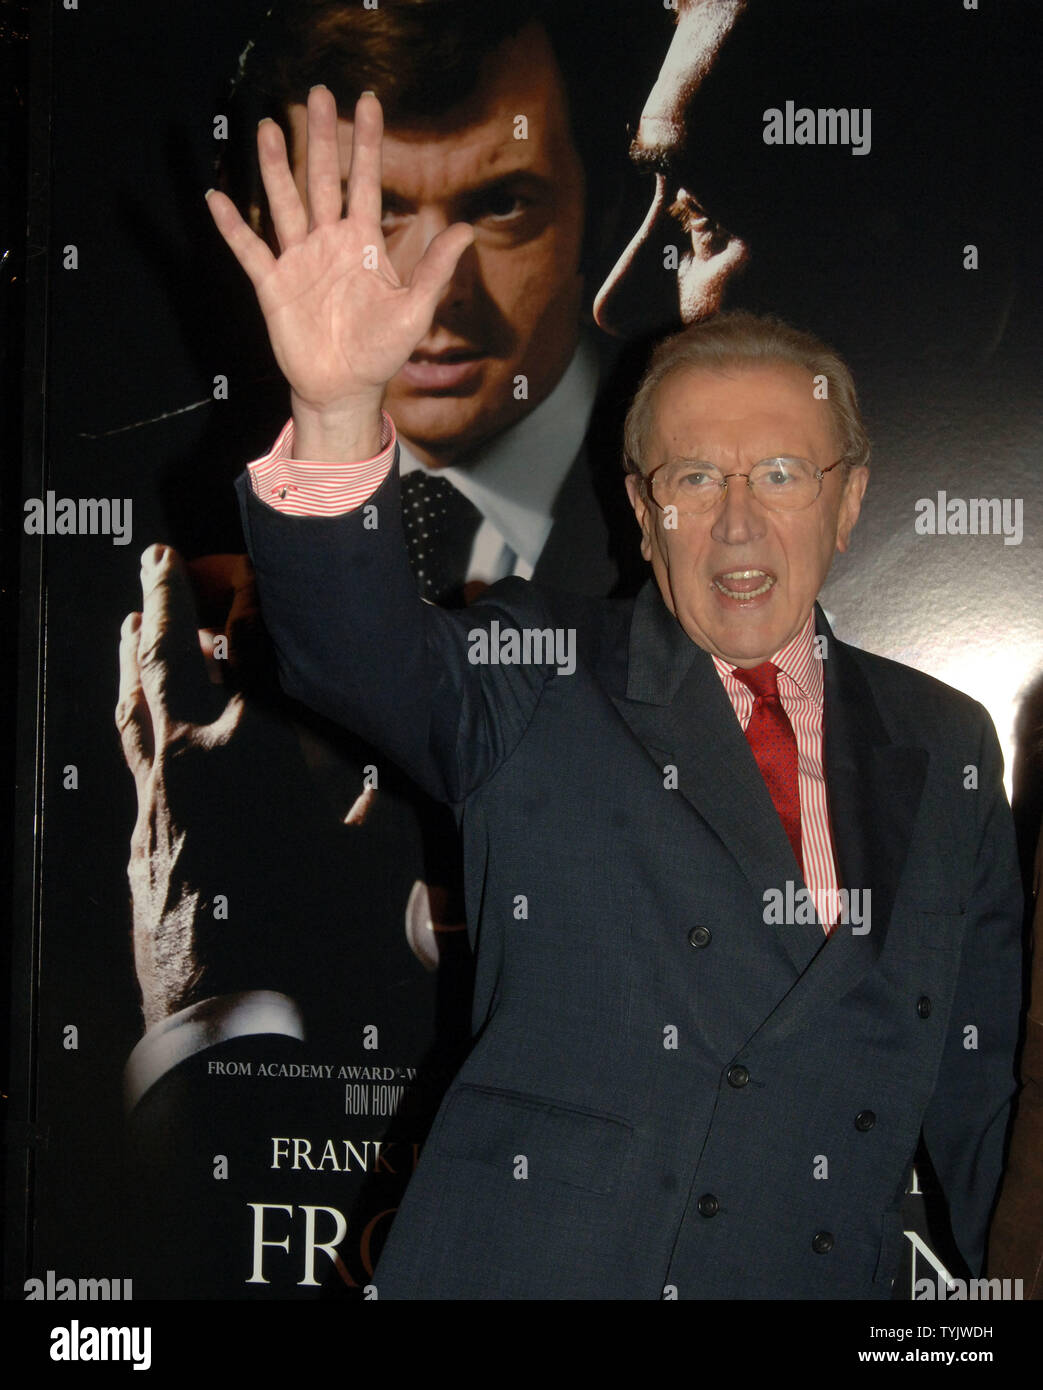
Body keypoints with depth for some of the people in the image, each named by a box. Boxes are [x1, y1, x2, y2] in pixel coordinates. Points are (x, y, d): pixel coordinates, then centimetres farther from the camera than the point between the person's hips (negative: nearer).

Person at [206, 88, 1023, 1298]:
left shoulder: (942, 747, 8)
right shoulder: (534, 681, 0)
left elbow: (983, 1077, 11)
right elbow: (356, 644, -20)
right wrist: (338, 412, -36)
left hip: (826, 1273, 3)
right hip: (522, 1263, -2)